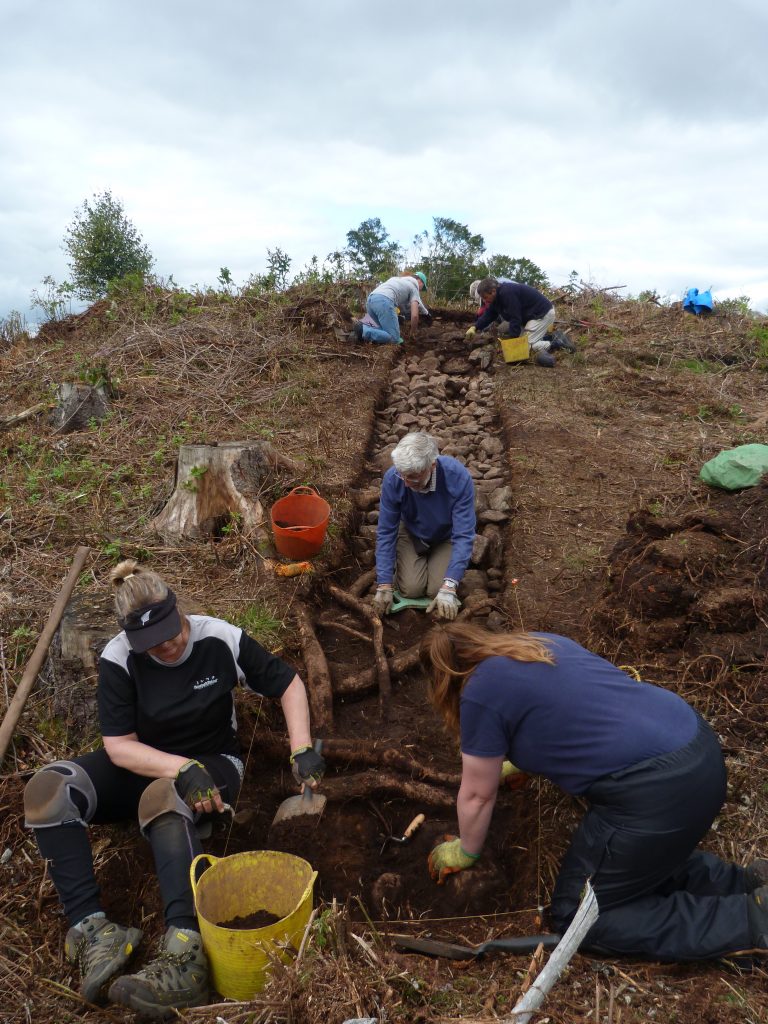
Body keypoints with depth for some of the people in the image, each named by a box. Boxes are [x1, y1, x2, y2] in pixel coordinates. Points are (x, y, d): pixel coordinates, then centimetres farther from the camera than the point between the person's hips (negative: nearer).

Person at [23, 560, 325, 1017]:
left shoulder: (220, 639, -17)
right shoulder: (119, 658, -16)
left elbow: (289, 684, -7)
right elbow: (118, 746, -16)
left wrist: (302, 751, -19)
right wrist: (183, 768, -31)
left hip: (212, 763, -2)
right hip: (143, 766, 3)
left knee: (163, 798, -38)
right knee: (47, 788, -24)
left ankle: (185, 952, -47)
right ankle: (91, 927, -30)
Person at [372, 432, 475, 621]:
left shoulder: (458, 478, -36)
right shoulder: (392, 479, -31)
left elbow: (464, 535, -34)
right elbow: (385, 532, -22)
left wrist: (449, 587, -41)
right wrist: (384, 585, -25)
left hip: (446, 537, -1)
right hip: (412, 534, 1)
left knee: (437, 590, -17)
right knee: (411, 589, -15)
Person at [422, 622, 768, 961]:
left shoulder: (481, 694, -6)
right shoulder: (542, 641, 17)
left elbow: (477, 795, 6)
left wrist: (465, 852, 24)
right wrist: (519, 763, 47)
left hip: (656, 790, -9)